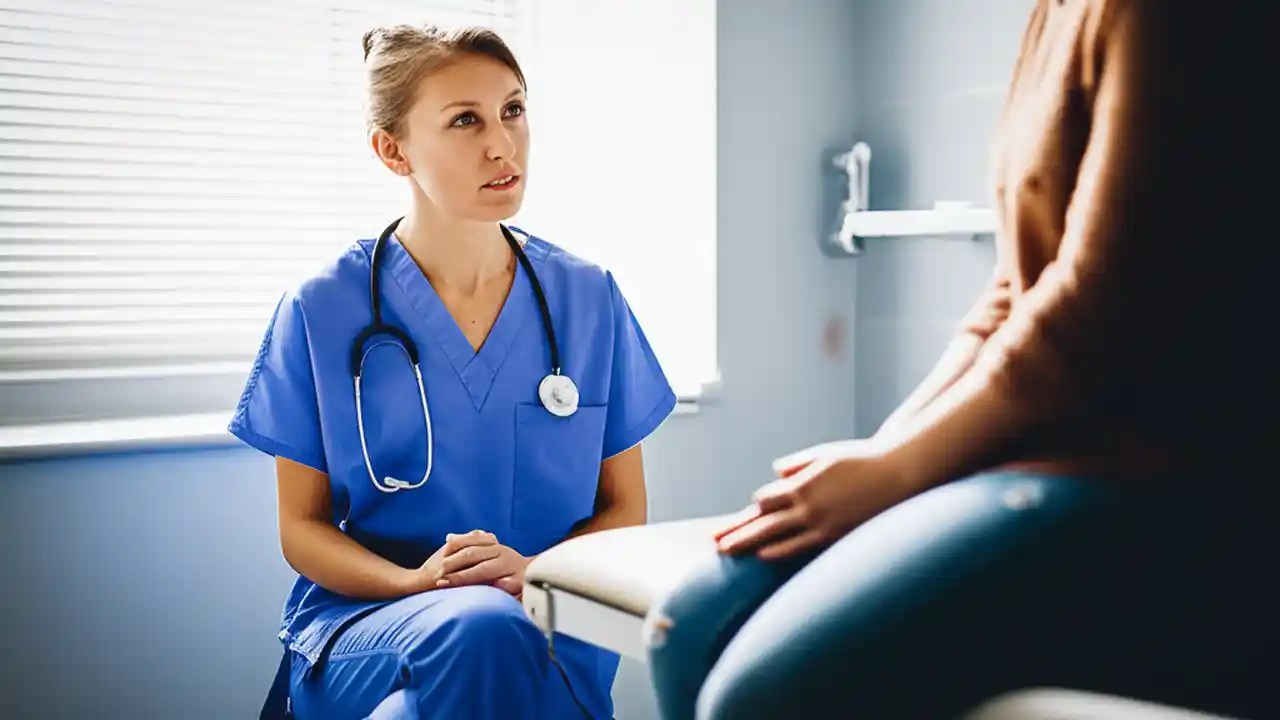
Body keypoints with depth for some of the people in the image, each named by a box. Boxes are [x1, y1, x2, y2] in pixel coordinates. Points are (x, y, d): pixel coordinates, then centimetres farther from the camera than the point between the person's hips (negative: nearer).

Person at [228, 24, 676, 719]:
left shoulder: (588, 298, 5)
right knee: (481, 630, -35)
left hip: (551, 624, 2)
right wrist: (417, 583, -16)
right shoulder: (322, 310, 0)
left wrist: (537, 573, -12)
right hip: (363, 620, -2)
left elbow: (624, 509, 9)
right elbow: (301, 530, 4)